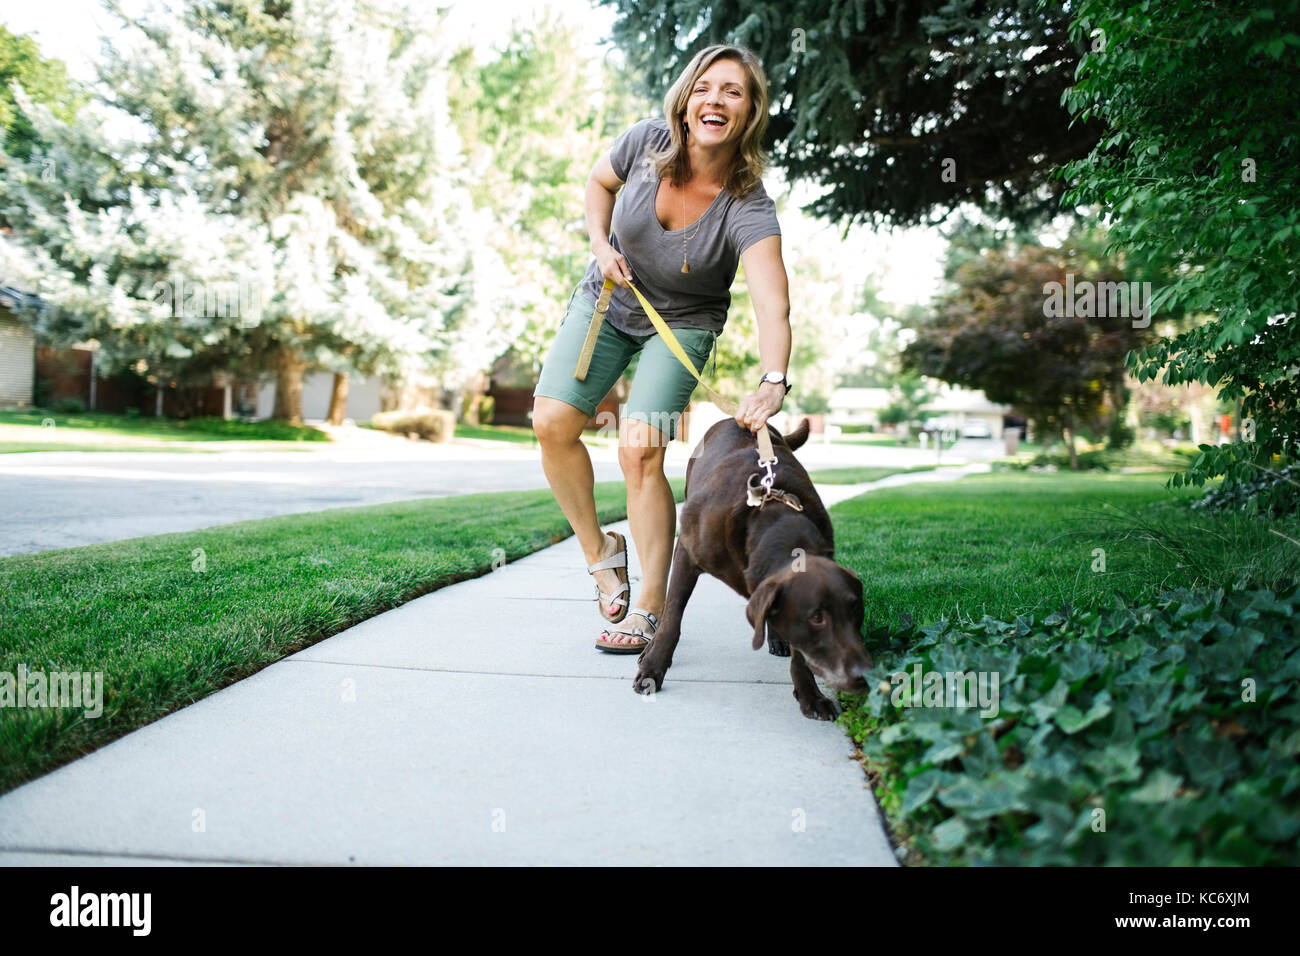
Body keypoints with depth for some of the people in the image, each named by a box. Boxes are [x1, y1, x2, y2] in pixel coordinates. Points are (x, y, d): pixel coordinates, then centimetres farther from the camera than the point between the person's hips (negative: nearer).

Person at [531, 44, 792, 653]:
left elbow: (773, 304, -44)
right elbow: (600, 180, 5)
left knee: (639, 452, -19)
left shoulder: (750, 211, -30)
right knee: (552, 422, -12)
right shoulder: (647, 143, -19)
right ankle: (598, 548, 11)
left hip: (682, 324, -3)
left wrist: (772, 382, -61)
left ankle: (650, 611, -8)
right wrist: (601, 244, -12)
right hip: (606, 300, 4)